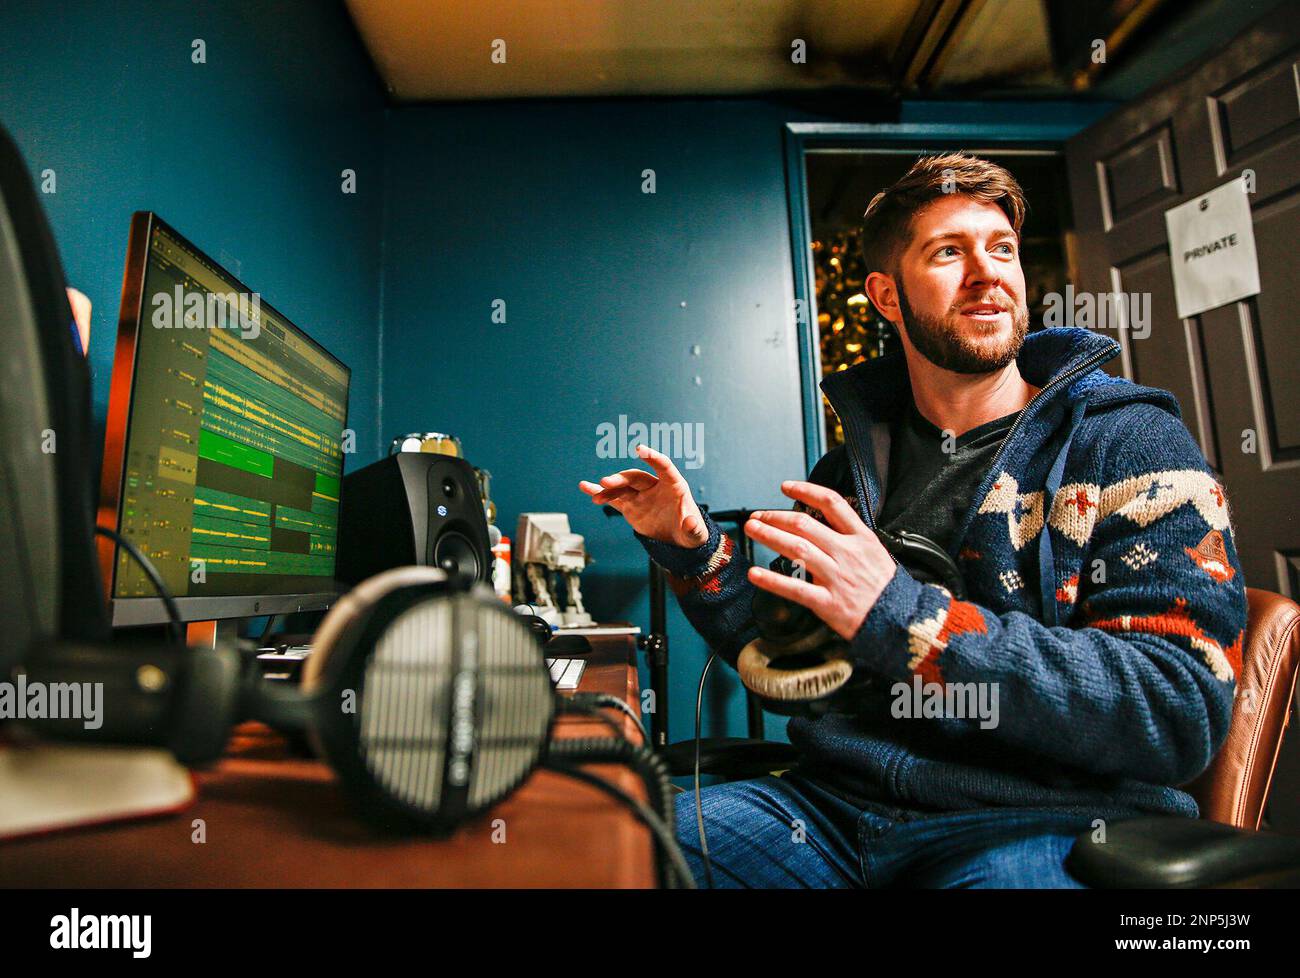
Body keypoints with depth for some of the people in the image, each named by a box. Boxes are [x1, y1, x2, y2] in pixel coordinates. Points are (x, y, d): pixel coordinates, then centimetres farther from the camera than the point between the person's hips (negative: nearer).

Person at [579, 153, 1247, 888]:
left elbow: (1182, 714, -14)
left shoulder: (1132, 444, -2)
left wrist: (906, 620, -26)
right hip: (837, 799, 4)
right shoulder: (851, 468, 10)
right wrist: (693, 550, 0)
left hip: (1041, 822, -2)